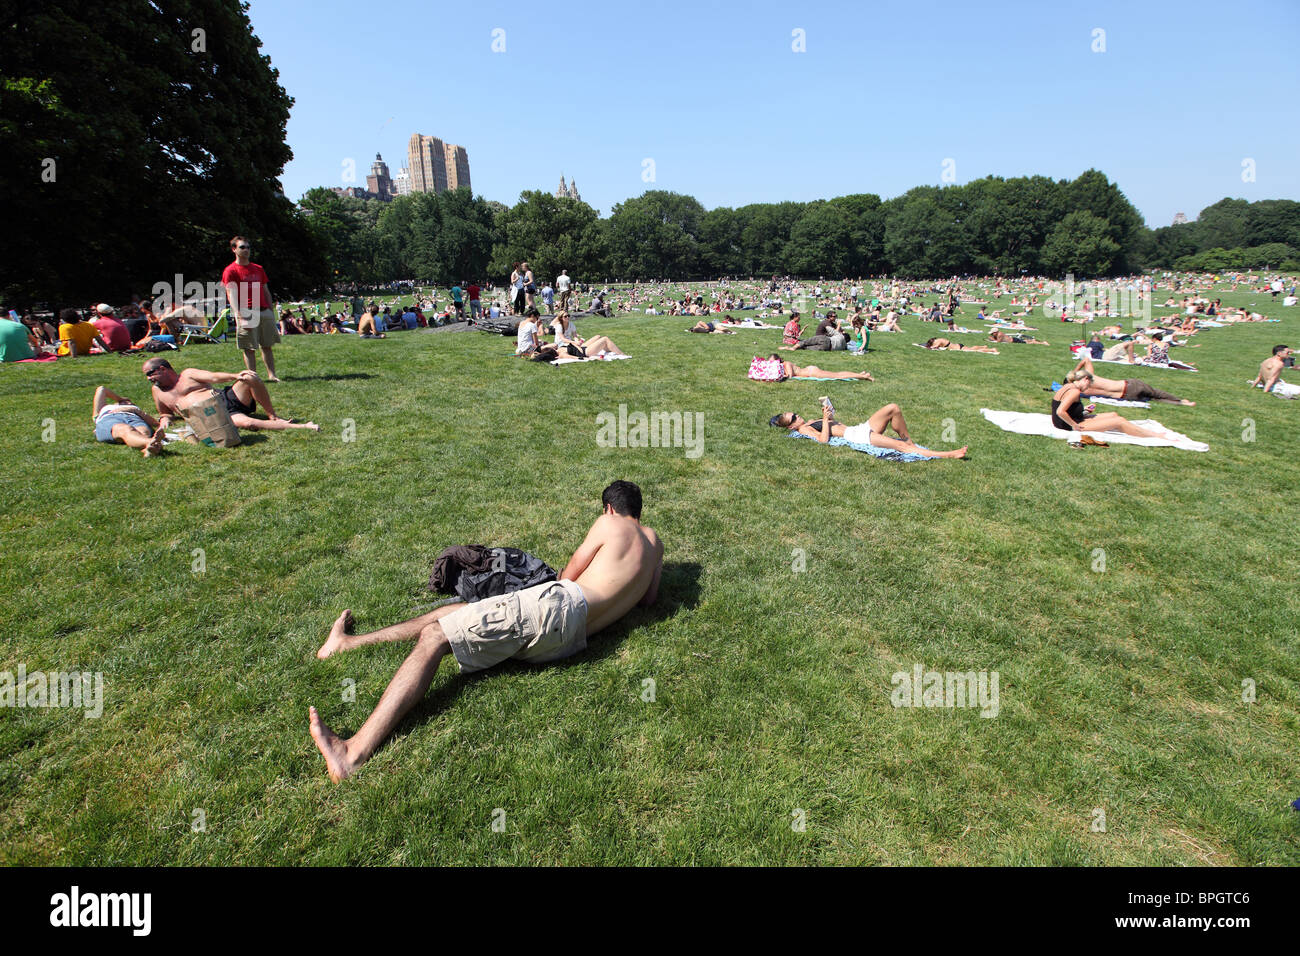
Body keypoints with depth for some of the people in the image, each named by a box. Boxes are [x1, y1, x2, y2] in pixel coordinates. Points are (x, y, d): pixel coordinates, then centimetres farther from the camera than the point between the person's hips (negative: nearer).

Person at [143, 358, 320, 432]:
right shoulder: (158, 391, 24)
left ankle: (273, 416, -13)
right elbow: (165, 413, 35)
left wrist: (235, 376, -18)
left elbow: (214, 377, 1)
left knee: (251, 379, -28)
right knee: (247, 423, -33)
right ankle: (301, 426, -35)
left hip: (227, 398, 1)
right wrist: (164, 419, 9)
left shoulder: (188, 375, 16)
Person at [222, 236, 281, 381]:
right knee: (249, 348, -4)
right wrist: (238, 313, -24)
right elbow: (231, 293, -10)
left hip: (264, 312, 5)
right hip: (246, 314, -5)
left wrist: (271, 312, 16)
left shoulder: (259, 269, 18)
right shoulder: (230, 271, 0)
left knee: (267, 346, 6)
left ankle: (272, 375, 9)